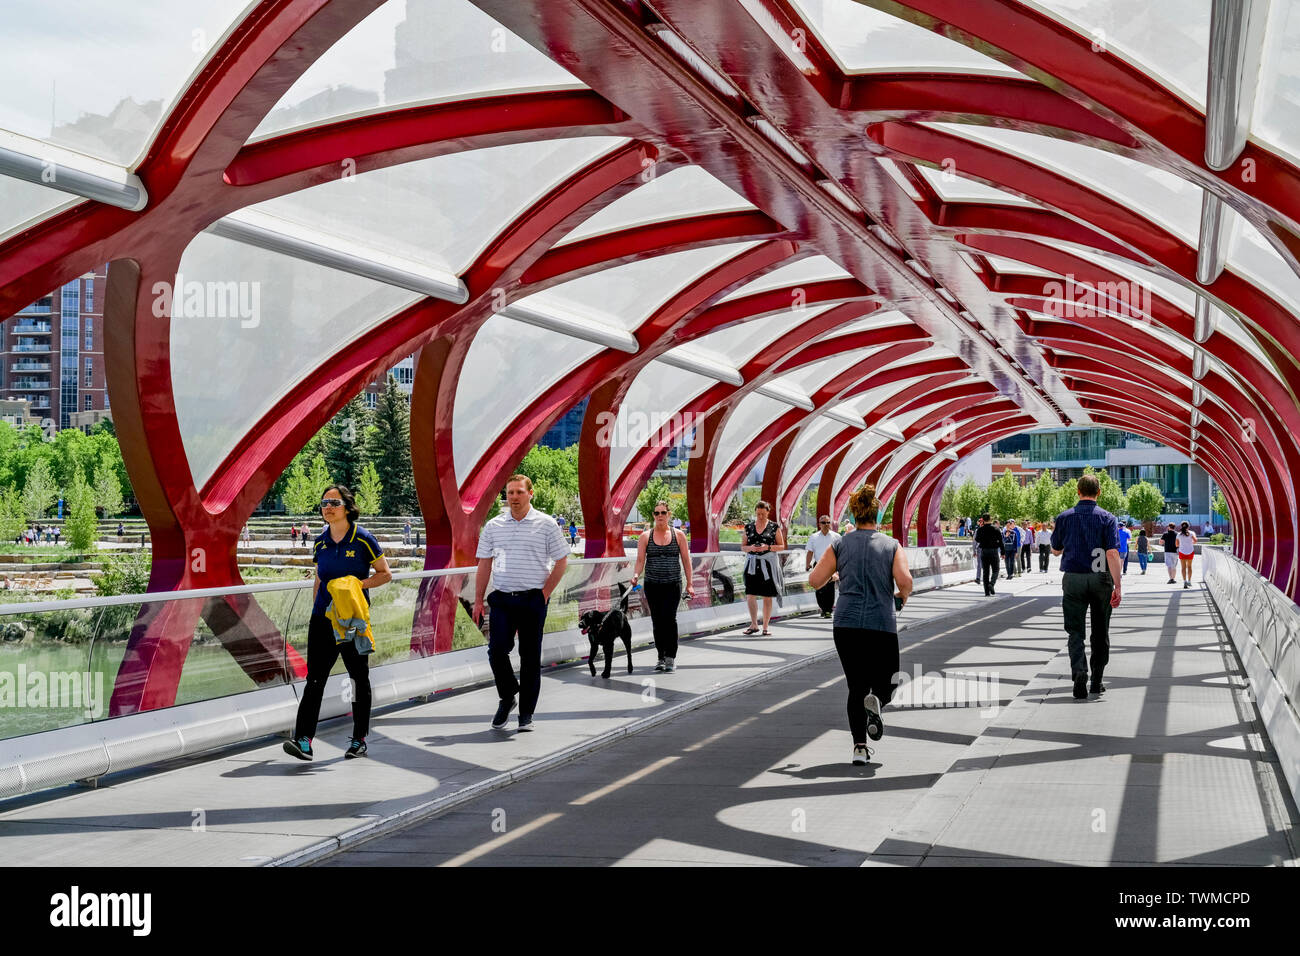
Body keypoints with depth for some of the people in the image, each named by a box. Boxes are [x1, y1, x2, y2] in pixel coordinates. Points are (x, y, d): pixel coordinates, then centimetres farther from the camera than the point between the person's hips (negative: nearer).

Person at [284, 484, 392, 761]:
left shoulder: (363, 539, -5)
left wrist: (358, 584, -17)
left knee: (359, 678, 7)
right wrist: (315, 612, 15)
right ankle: (303, 740, -12)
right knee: (315, 678, -7)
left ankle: (359, 740, 19)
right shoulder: (321, 542, 8)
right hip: (323, 618, 3)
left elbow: (385, 574, -2)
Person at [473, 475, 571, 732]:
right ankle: (507, 698, 15)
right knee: (497, 650, -9)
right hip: (502, 599, 2)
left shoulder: (546, 525, 0)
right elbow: (484, 565, 10)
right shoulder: (493, 526, 8)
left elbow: (561, 562, 2)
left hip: (533, 600, -2)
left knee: (530, 656, 3)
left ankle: (526, 713, 12)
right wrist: (478, 600, 4)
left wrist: (545, 593, -4)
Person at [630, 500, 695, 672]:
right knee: (657, 621, 5)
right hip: (652, 585, 2)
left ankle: (671, 658, -11)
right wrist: (636, 575, -17)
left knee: (669, 618, -15)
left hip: (673, 584, -2)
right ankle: (661, 657, 15)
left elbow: (686, 560, 6)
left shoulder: (678, 535, 5)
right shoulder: (645, 536, 6)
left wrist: (689, 584, 2)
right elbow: (640, 560, 2)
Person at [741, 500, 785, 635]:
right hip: (752, 563, 2)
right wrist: (750, 548, -9)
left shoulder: (774, 527, 2)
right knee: (750, 595, -4)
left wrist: (767, 547, -13)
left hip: (768, 564, -2)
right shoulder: (749, 527, 9)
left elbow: (782, 546, 2)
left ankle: (765, 626, 10)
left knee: (767, 597, 2)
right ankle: (754, 625, 11)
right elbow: (742, 547, 13)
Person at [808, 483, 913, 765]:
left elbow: (815, 580, 2)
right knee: (885, 684, 16)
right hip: (882, 625, -1)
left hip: (846, 624, 1)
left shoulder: (840, 545, 6)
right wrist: (902, 598, 11)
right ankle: (875, 701, -20)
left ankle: (859, 747, 1)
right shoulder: (893, 545, 4)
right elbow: (905, 580, -10)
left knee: (856, 686, 11)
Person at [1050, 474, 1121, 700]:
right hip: (1101, 579, 0)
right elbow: (1112, 554, -14)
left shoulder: (1064, 518, -1)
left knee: (1076, 631, 2)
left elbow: (1056, 550, 9)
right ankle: (1096, 682, 18)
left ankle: (1080, 673, -20)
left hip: (1073, 579, 0)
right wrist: (1117, 586, -14)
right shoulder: (1107, 518, -5)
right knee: (1100, 632, 13)